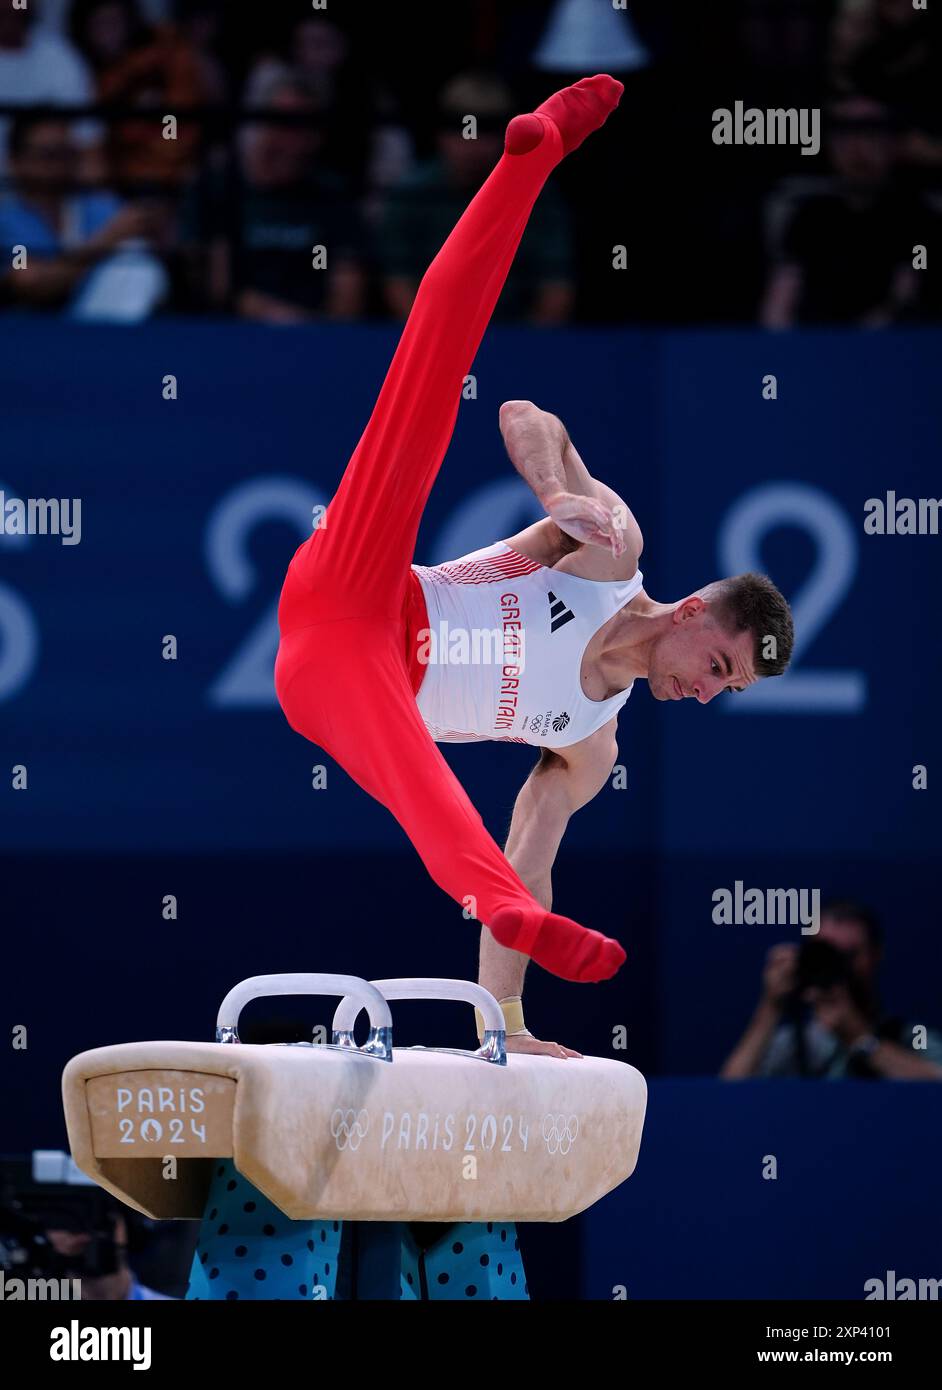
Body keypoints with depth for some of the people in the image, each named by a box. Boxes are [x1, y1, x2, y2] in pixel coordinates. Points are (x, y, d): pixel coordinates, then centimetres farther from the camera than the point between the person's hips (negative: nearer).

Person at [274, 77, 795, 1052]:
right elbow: (524, 419, 6)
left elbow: (530, 865, 22)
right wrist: (565, 499, -20)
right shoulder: (609, 553, 11)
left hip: (357, 689, 6)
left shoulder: (591, 745, 23)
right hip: (346, 598, -5)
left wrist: (502, 1017, 16)